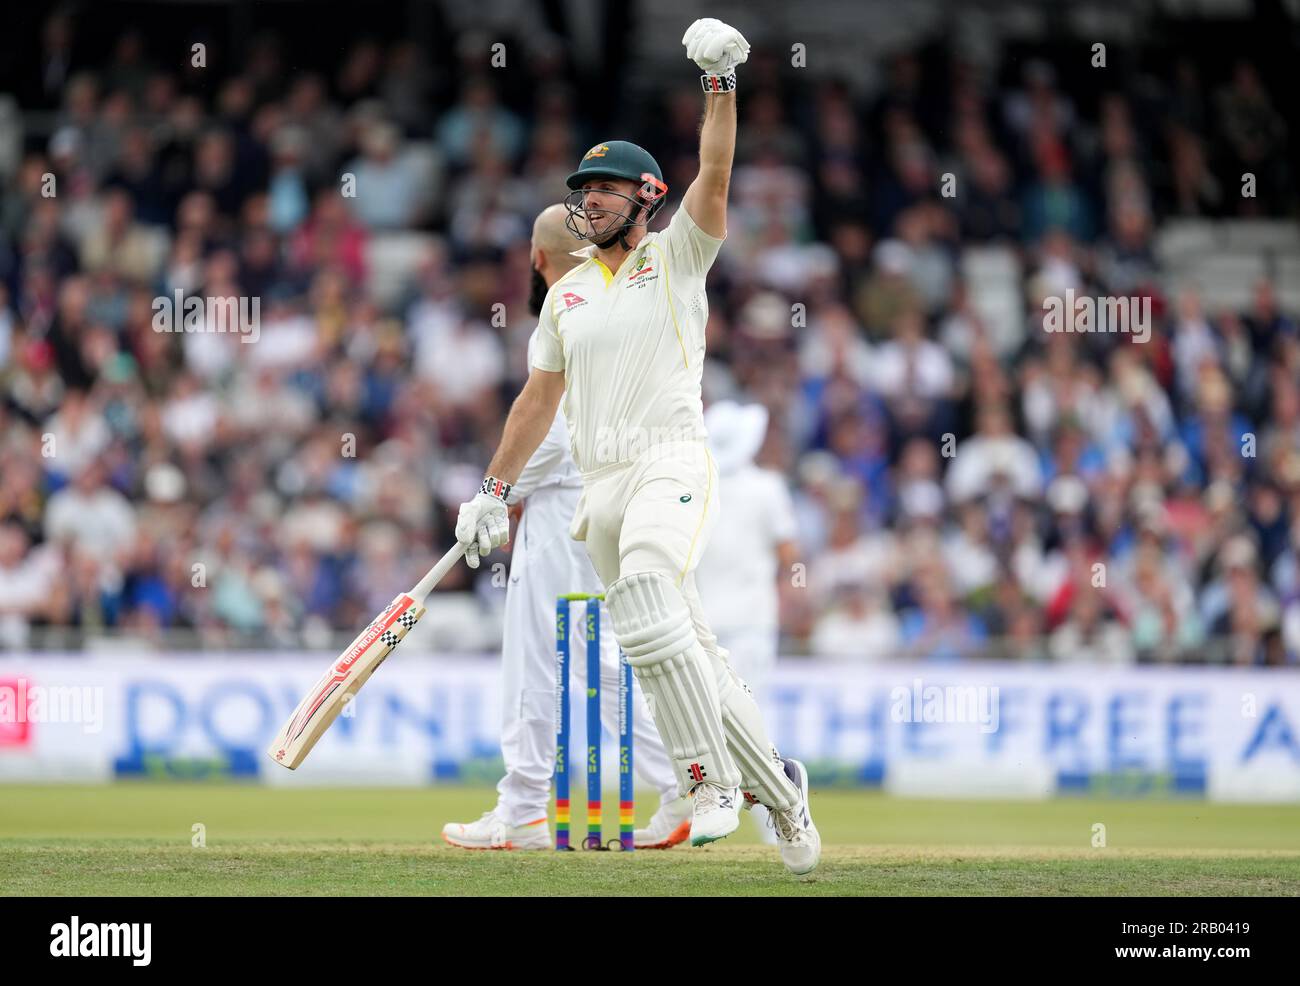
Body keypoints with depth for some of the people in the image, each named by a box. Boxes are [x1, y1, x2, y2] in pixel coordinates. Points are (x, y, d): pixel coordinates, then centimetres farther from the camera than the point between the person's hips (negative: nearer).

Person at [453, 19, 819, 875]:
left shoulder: (677, 257, 5)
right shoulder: (568, 294, 20)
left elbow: (714, 180, -12)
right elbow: (540, 397, 25)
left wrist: (720, 84, -23)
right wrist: (494, 490, 21)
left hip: (674, 462, -6)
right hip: (602, 484, 6)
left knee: (649, 605, -31)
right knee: (688, 651, 4)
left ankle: (713, 780, -27)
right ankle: (776, 785, 14)